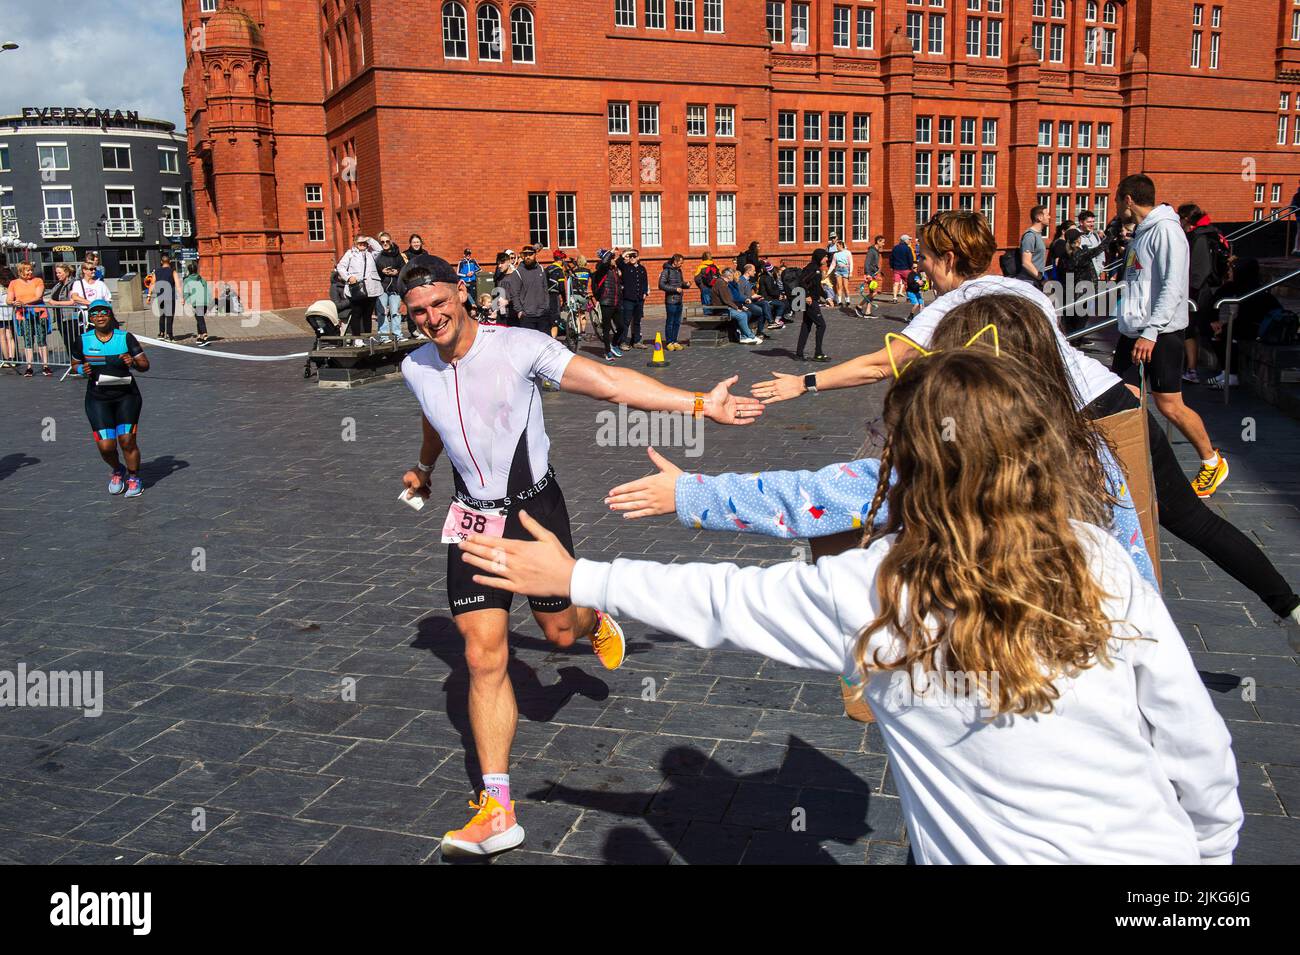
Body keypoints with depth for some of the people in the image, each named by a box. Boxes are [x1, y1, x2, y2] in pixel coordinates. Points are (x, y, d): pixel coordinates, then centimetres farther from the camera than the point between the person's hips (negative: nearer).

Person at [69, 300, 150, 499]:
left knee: (127, 440, -10)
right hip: (98, 398, 1)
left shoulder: (125, 337, -2)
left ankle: (133, 477, 15)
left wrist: (133, 362, -21)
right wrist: (82, 370, -7)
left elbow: (145, 364, 0)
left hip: (126, 395, -1)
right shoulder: (82, 341, 2)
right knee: (106, 446, -7)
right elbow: (75, 364, 15)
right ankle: (117, 471, 26)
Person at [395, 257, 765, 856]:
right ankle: (497, 810, 1)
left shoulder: (519, 346, -16)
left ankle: (596, 621, 52)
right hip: (472, 520, 3)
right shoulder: (416, 369, -1)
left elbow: (610, 383, -21)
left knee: (560, 632, 10)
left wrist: (700, 403, -28)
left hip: (535, 508, -3)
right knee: (483, 656, -5)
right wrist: (424, 468, 42)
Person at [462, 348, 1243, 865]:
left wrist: (574, 578, 9)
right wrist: (1209, 850, 14)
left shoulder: (869, 594, -17)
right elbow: (1202, 754, -6)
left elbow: (716, 601, -5)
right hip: (1157, 849, 4)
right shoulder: (1102, 564, -13)